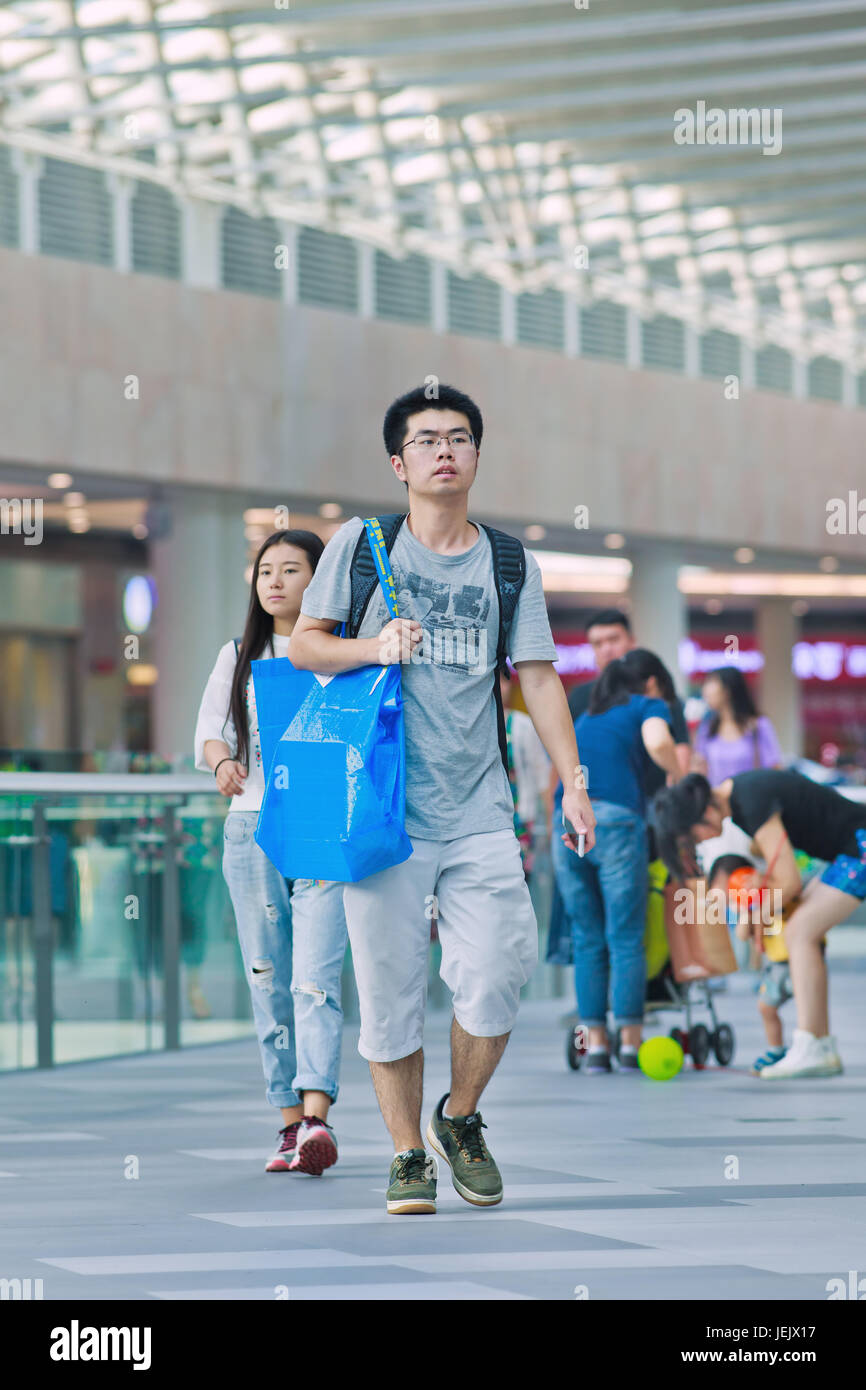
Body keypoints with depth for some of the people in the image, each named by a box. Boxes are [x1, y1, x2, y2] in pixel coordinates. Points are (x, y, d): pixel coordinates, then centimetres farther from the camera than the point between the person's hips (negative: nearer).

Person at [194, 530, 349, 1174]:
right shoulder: (239, 657, 14)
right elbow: (209, 732, 16)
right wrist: (224, 763, -5)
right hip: (253, 827, 4)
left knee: (315, 978, -16)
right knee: (268, 983, 3)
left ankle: (317, 1119, -26)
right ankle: (291, 1123, 8)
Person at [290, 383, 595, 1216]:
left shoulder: (510, 563, 12)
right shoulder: (361, 545, 5)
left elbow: (538, 678, 11)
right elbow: (302, 645, 6)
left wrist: (573, 782, 3)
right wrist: (374, 646, -14)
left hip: (478, 807, 2)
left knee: (494, 977, -8)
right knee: (391, 989, -1)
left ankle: (460, 1119, 17)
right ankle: (407, 1155, 12)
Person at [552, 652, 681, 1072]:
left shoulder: (587, 718, 29)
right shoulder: (649, 707, 11)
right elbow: (658, 743, -10)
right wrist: (679, 778, 6)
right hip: (617, 820, -5)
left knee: (587, 940, 8)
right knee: (626, 939, -1)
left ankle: (596, 1044, 6)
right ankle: (631, 1045, -1)